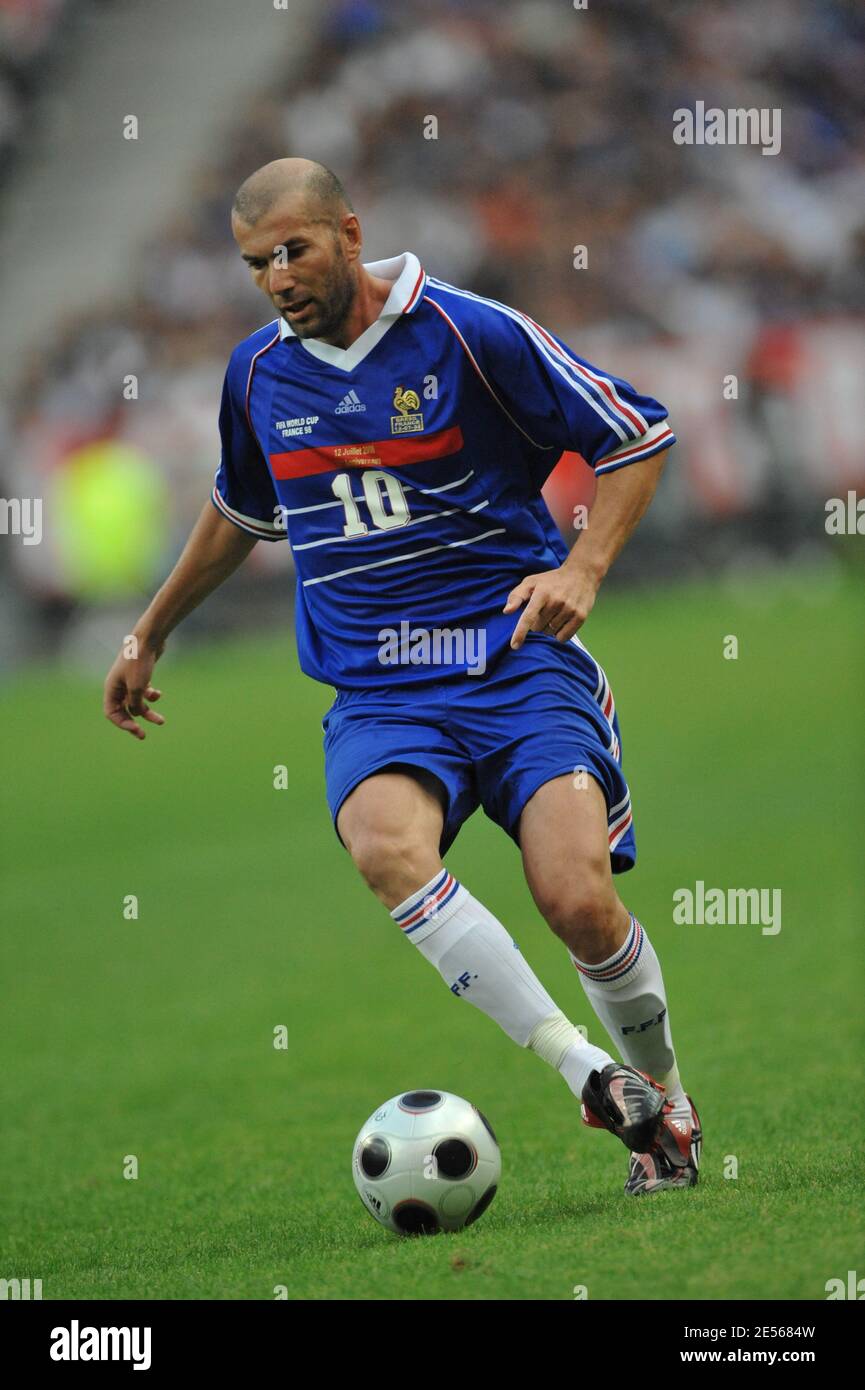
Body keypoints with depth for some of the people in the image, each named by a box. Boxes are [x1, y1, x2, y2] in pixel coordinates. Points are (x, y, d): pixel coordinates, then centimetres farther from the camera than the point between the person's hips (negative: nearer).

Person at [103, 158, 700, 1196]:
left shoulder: (469, 333, -5)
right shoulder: (257, 372, 9)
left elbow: (638, 437, 1)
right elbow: (241, 510, 30)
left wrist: (583, 568, -12)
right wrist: (149, 634, 37)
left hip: (516, 657, -3)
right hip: (377, 693, 3)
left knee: (578, 901, -20)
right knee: (386, 848, -32)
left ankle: (667, 1107, 9)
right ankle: (583, 1070, -29)